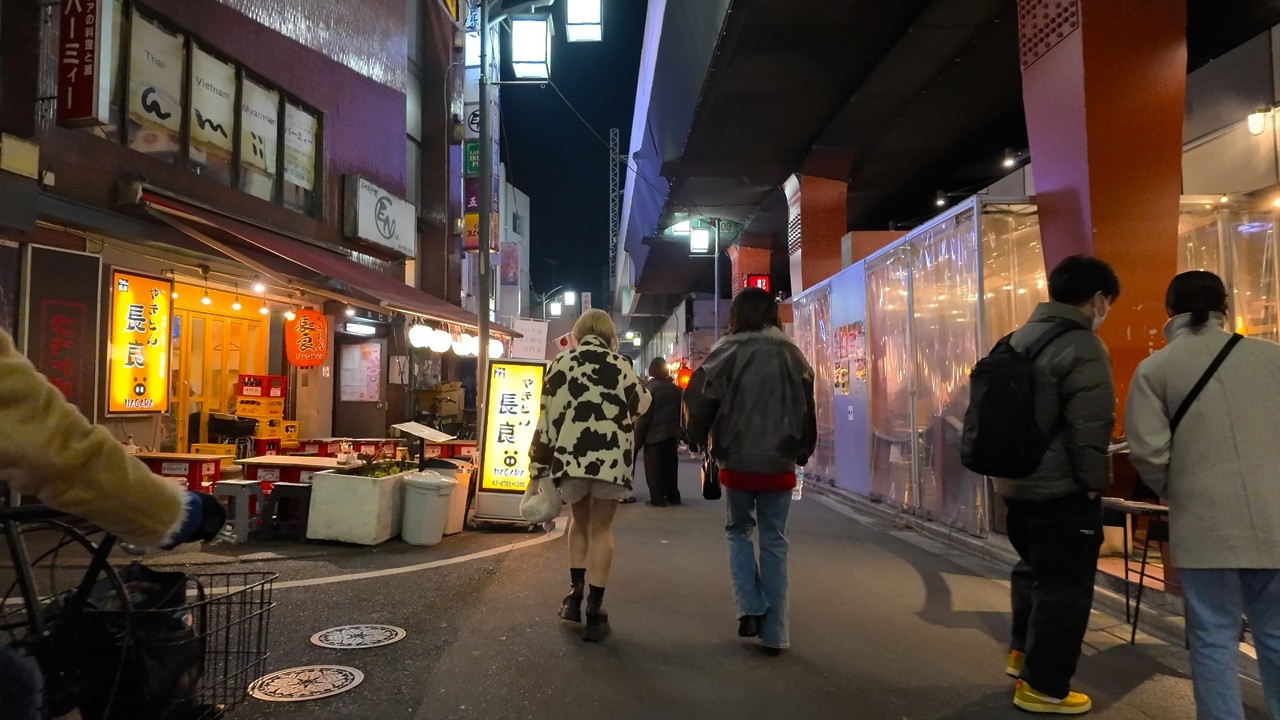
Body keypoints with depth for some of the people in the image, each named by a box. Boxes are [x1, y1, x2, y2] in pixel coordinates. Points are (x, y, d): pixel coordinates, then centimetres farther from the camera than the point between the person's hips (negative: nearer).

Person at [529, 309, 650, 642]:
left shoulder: (561, 363, 7)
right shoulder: (622, 366, 5)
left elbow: (547, 415, 5)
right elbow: (639, 408, 16)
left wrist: (539, 463, 12)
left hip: (570, 456, 1)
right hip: (611, 457, -1)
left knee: (580, 521, 23)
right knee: (602, 529, 9)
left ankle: (575, 594, 22)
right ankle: (594, 610, 8)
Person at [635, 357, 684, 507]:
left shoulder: (649, 388, -11)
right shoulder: (675, 388, 8)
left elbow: (644, 416, -13)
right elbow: (681, 412, 10)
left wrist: (638, 438, -8)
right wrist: (678, 434, 16)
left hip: (655, 434, -6)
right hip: (672, 433, 6)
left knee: (654, 467, 0)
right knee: (670, 465, 13)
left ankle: (657, 499, -2)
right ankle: (673, 496, 16)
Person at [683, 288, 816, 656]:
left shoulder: (727, 352, -5)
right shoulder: (791, 354, 1)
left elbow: (698, 402, -7)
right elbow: (807, 410, 4)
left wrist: (702, 441, 9)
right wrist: (802, 452, 16)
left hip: (737, 461, -1)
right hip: (779, 463, 1)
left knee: (738, 531, 19)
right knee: (774, 542, 9)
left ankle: (750, 608, 4)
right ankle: (774, 633, 10)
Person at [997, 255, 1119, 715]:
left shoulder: (1020, 338, 8)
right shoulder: (1082, 348, -17)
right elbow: (1088, 430, -19)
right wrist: (1095, 483, -6)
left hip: (1017, 482, 8)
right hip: (1062, 490, -8)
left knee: (1034, 569, 25)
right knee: (1063, 587, 5)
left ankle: (1022, 653, 37)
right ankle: (1043, 687, 15)